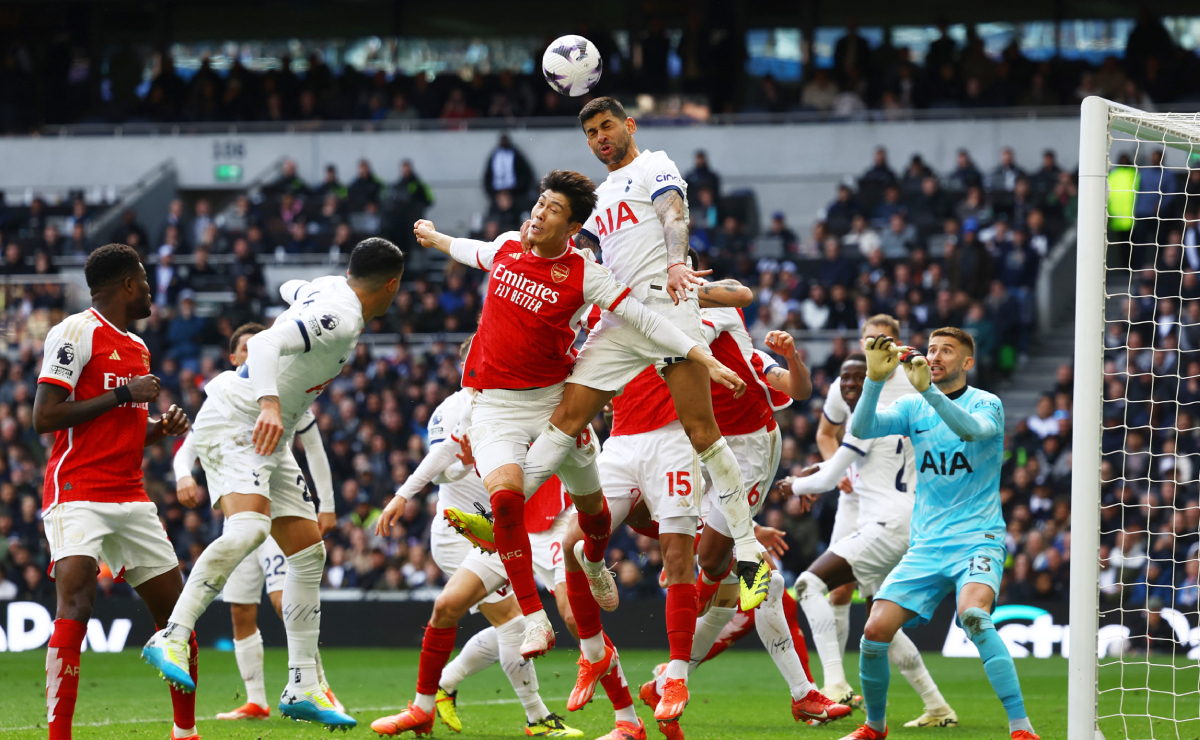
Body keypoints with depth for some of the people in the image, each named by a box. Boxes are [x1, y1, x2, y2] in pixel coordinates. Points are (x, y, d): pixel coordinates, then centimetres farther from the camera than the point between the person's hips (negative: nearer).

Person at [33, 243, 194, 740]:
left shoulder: (137, 348, 20)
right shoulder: (76, 332, -6)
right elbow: (44, 417, -14)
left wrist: (160, 428, 9)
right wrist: (123, 395, -13)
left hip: (131, 499, 8)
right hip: (78, 497, -8)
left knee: (176, 609, 8)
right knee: (76, 603, -22)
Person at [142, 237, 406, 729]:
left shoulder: (328, 288, 8)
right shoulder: (339, 317, -20)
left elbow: (290, 290, 31)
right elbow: (266, 343, -33)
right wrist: (269, 403, -47)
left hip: (269, 437, 11)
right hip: (234, 424, -11)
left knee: (309, 553, 8)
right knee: (249, 527, -34)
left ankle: (302, 688, 9)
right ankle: (171, 638, -36)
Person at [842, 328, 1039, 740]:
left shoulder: (986, 404, -2)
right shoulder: (913, 408, 9)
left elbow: (972, 429, -26)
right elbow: (861, 430, -7)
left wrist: (928, 390, -39)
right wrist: (875, 379, -24)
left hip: (978, 540, -4)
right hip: (926, 547, 4)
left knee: (973, 616, -33)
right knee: (875, 631, -9)